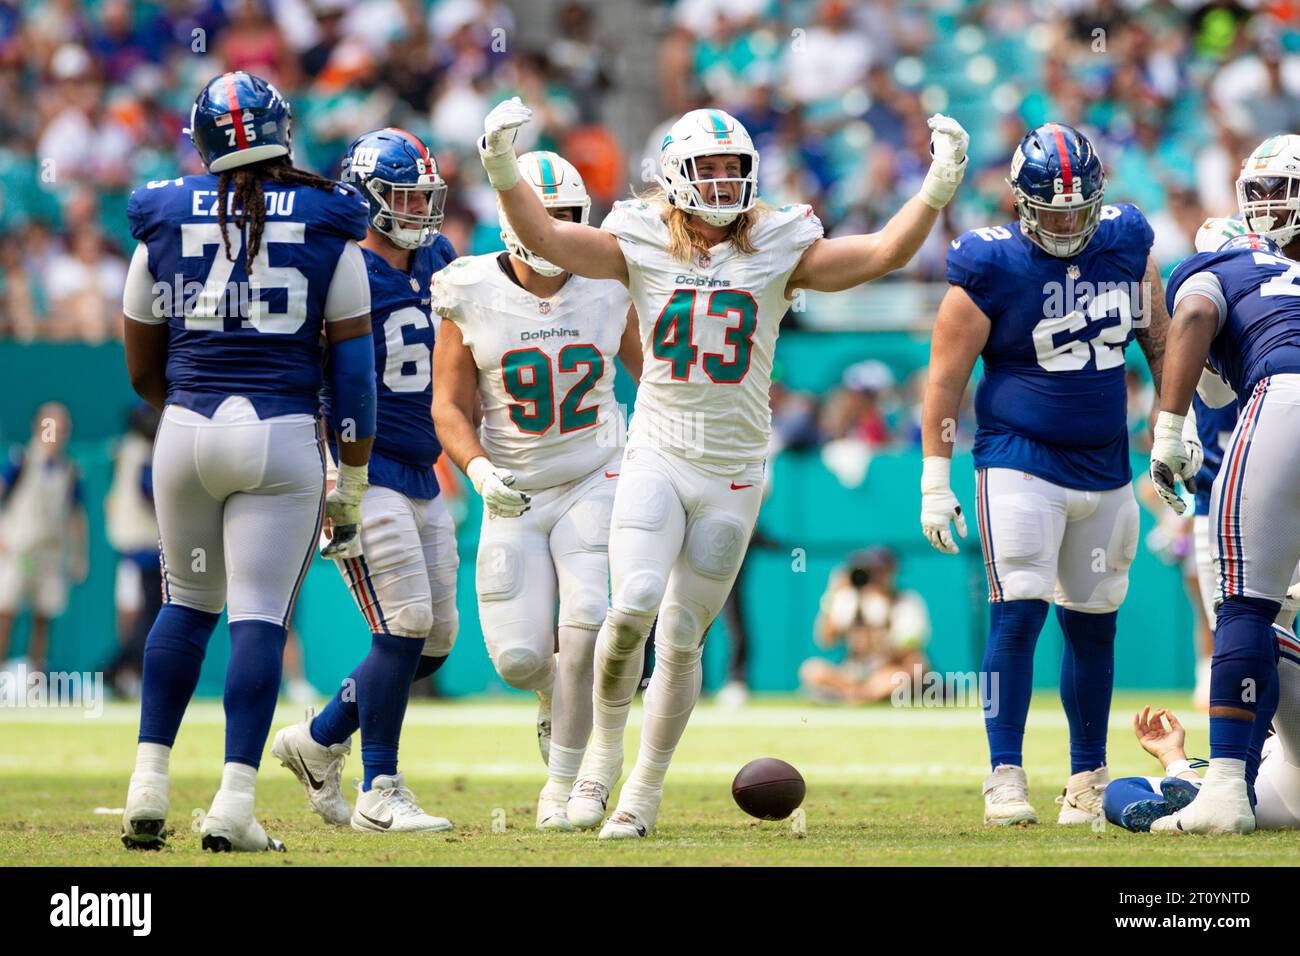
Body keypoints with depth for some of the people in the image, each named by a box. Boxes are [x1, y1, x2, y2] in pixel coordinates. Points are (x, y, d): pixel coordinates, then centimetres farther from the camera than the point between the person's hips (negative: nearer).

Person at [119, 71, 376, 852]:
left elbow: (142, 371, 14)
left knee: (187, 603, 18)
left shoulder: (165, 221, 6)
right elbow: (353, 369, 1)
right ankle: (235, 803, -9)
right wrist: (351, 488, 6)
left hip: (188, 431, 2)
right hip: (285, 435, -2)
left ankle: (150, 785, 11)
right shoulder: (331, 228, 2)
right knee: (260, 616, -1)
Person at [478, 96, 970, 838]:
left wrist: (937, 190, -13)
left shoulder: (776, 251, 2)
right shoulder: (644, 246, 1)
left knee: (682, 640, 4)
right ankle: (605, 748, 2)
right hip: (657, 459, -1)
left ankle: (646, 792, 17)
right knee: (634, 604, -22)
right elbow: (545, 238, -7)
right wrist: (505, 172, -21)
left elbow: (884, 253, -2)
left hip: (733, 471, 1)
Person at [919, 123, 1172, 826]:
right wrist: (935, 483, -7)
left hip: (1106, 471, 5)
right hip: (1021, 465, -5)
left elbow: (1160, 342, 16)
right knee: (1018, 614, -14)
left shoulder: (1127, 243, 3)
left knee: (1093, 626, 11)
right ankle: (1005, 778, -9)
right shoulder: (990, 268, -11)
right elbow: (945, 379, -6)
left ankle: (1088, 778, 22)